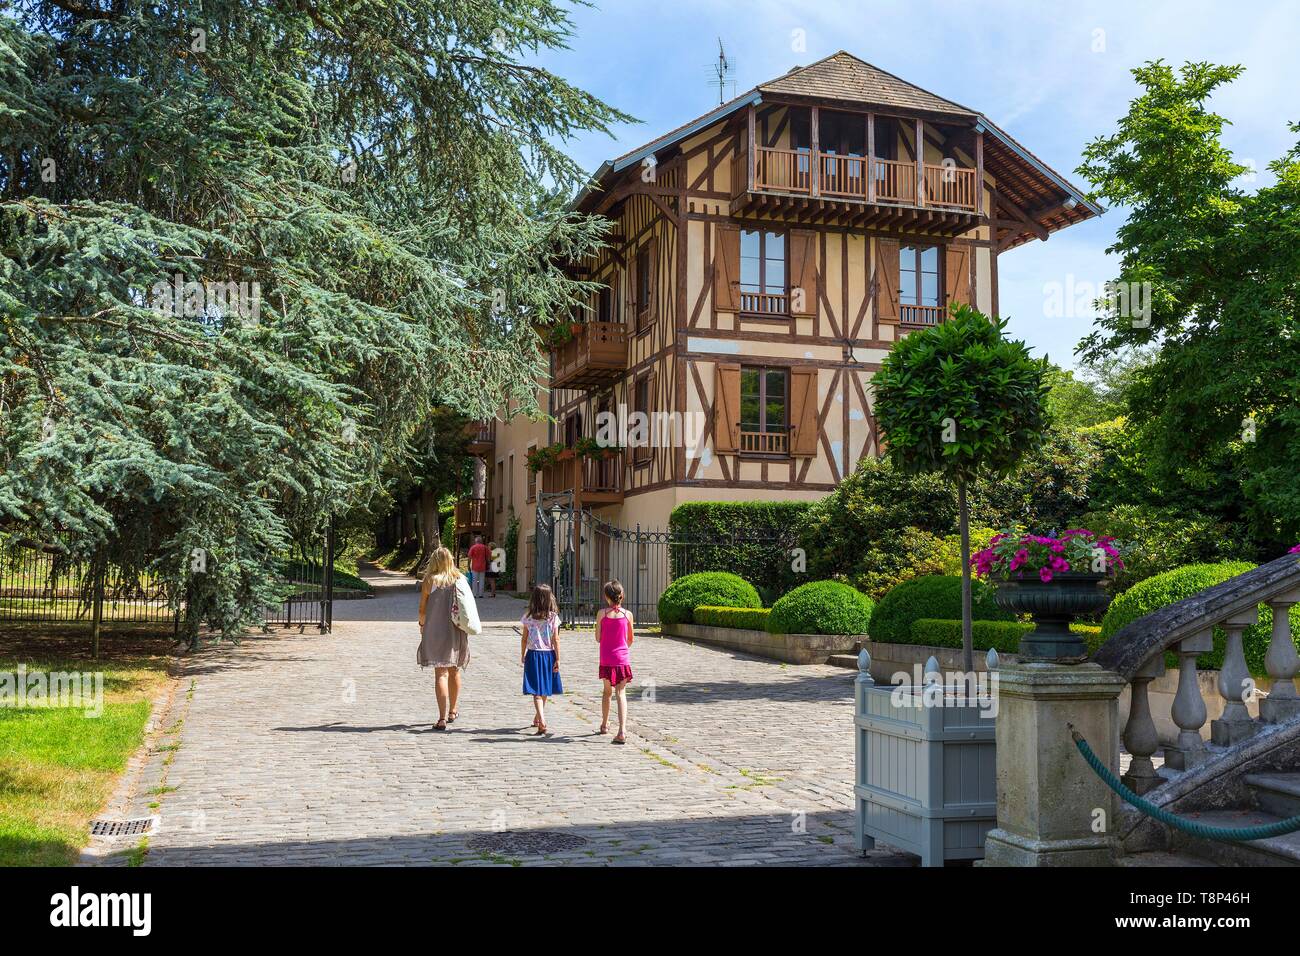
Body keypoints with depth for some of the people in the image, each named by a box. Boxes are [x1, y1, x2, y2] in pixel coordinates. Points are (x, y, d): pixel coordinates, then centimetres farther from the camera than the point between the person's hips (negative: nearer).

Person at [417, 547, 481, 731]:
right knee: (455, 672, 19)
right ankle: (452, 712, 33)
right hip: (457, 633, 3)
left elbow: (422, 608, -1)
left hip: (436, 631, -3)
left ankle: (442, 718, -11)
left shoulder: (429, 581, -7)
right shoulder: (460, 580, -1)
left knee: (441, 674, -3)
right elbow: (468, 607, 3)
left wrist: (422, 624, 18)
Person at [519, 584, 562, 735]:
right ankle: (537, 718, 32)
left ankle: (542, 722, -19)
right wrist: (557, 659, -1)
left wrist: (522, 655, 14)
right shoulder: (553, 617, -6)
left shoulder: (528, 617, -5)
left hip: (533, 655, -1)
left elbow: (524, 639, 0)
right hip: (549, 655, 1)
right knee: (545, 691, 17)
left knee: (537, 691, -4)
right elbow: (556, 640, -6)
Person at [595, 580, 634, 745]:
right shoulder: (627, 614, -2)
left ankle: (605, 724, 36)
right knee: (621, 693, -2)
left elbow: (598, 638, -1)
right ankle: (622, 731, -17)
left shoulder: (602, 613, -6)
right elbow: (630, 640, 8)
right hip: (623, 659, 0)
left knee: (607, 691, 20)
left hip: (606, 659, 0)